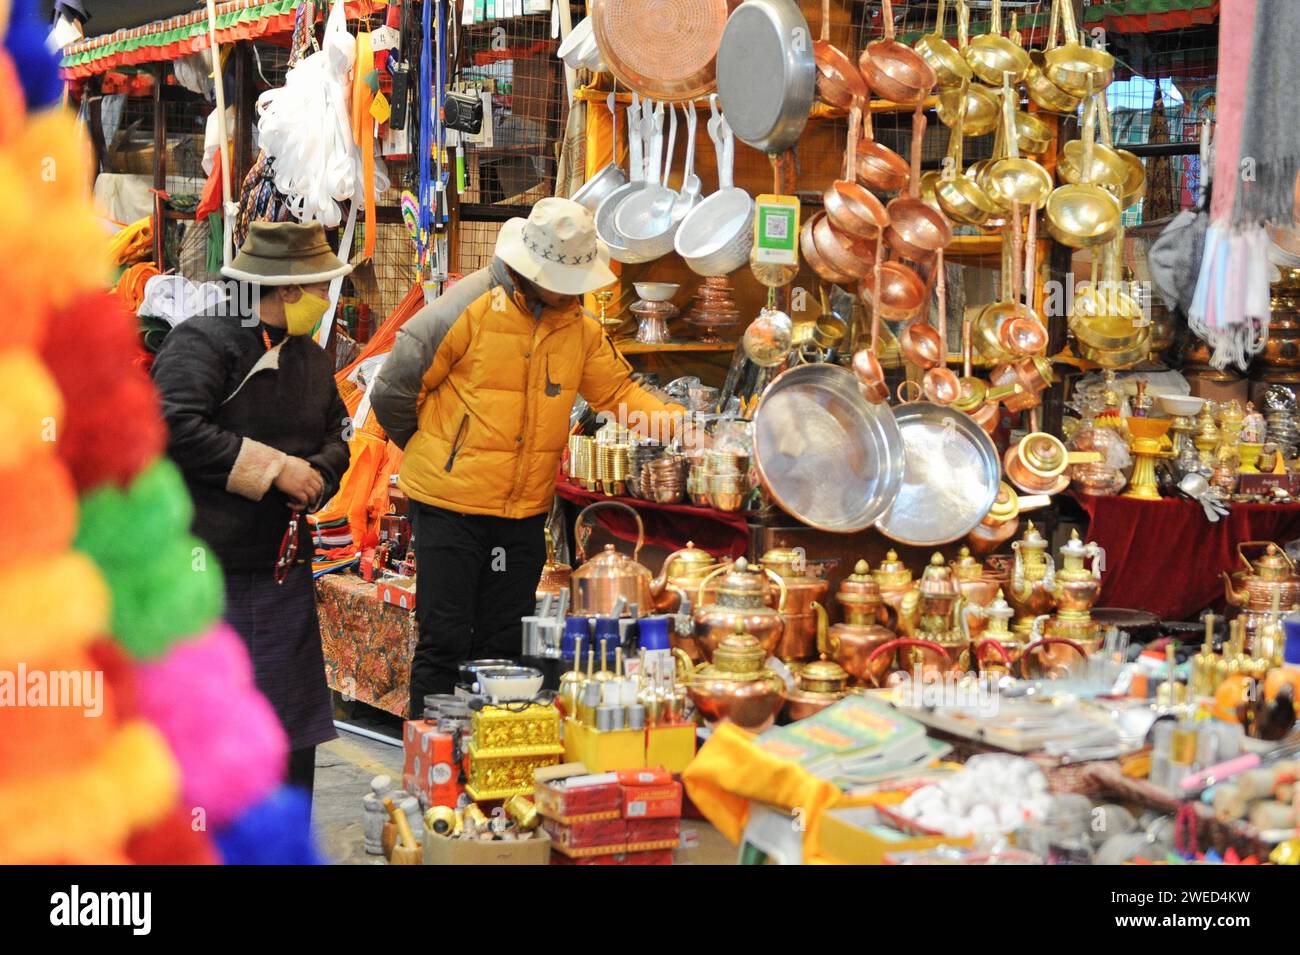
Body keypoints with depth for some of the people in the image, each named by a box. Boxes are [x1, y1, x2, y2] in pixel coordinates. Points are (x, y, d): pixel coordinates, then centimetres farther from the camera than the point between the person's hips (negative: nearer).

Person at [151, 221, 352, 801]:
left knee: (294, 722, 10)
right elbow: (174, 427, -23)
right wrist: (274, 468, -19)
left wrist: (317, 476, 0)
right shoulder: (203, 341, -11)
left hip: (285, 567, 7)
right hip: (206, 571, -7)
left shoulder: (310, 358, 14)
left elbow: (335, 436, 24)